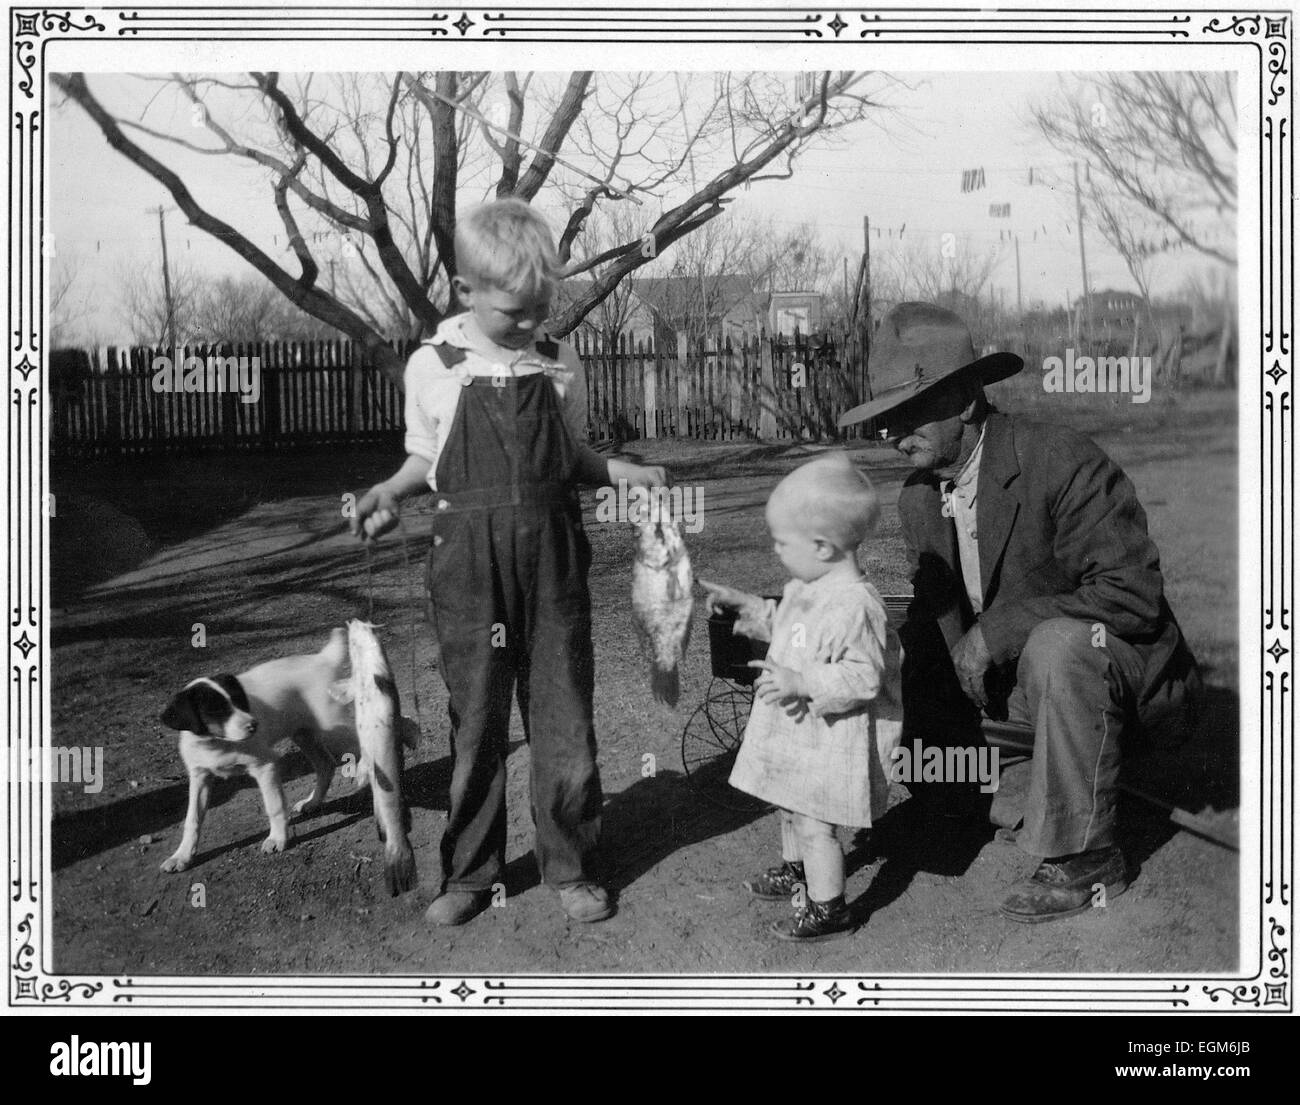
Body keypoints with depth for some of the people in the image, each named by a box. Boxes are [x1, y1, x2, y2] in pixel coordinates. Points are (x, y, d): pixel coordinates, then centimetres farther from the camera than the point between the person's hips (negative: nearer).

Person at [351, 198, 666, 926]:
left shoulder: (561, 367, 3)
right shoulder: (432, 368, -1)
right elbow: (426, 460, 11)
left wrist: (616, 470, -4)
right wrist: (392, 491, -7)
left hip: (554, 558, 1)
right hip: (470, 561, -1)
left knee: (564, 716, 5)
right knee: (476, 720, 6)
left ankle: (570, 865, 20)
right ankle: (471, 872, 20)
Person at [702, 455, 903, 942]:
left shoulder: (854, 605, -29)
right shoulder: (808, 587, 3)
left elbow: (862, 676, -30)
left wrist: (802, 682, -35)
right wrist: (748, 607, 18)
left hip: (829, 735, -10)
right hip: (797, 726, 10)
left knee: (813, 822, -2)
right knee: (791, 806, 27)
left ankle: (827, 909, 11)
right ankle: (796, 871, 49)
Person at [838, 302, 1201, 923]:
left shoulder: (1061, 463, -24)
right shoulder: (918, 498, 0)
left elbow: (1132, 594, -29)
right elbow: (933, 617, 7)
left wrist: (995, 631, -29)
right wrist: (916, 737, -5)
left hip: (1126, 677, -8)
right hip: (1003, 684, 8)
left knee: (1056, 644, -38)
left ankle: (1083, 862, -22)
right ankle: (1032, 784, 20)